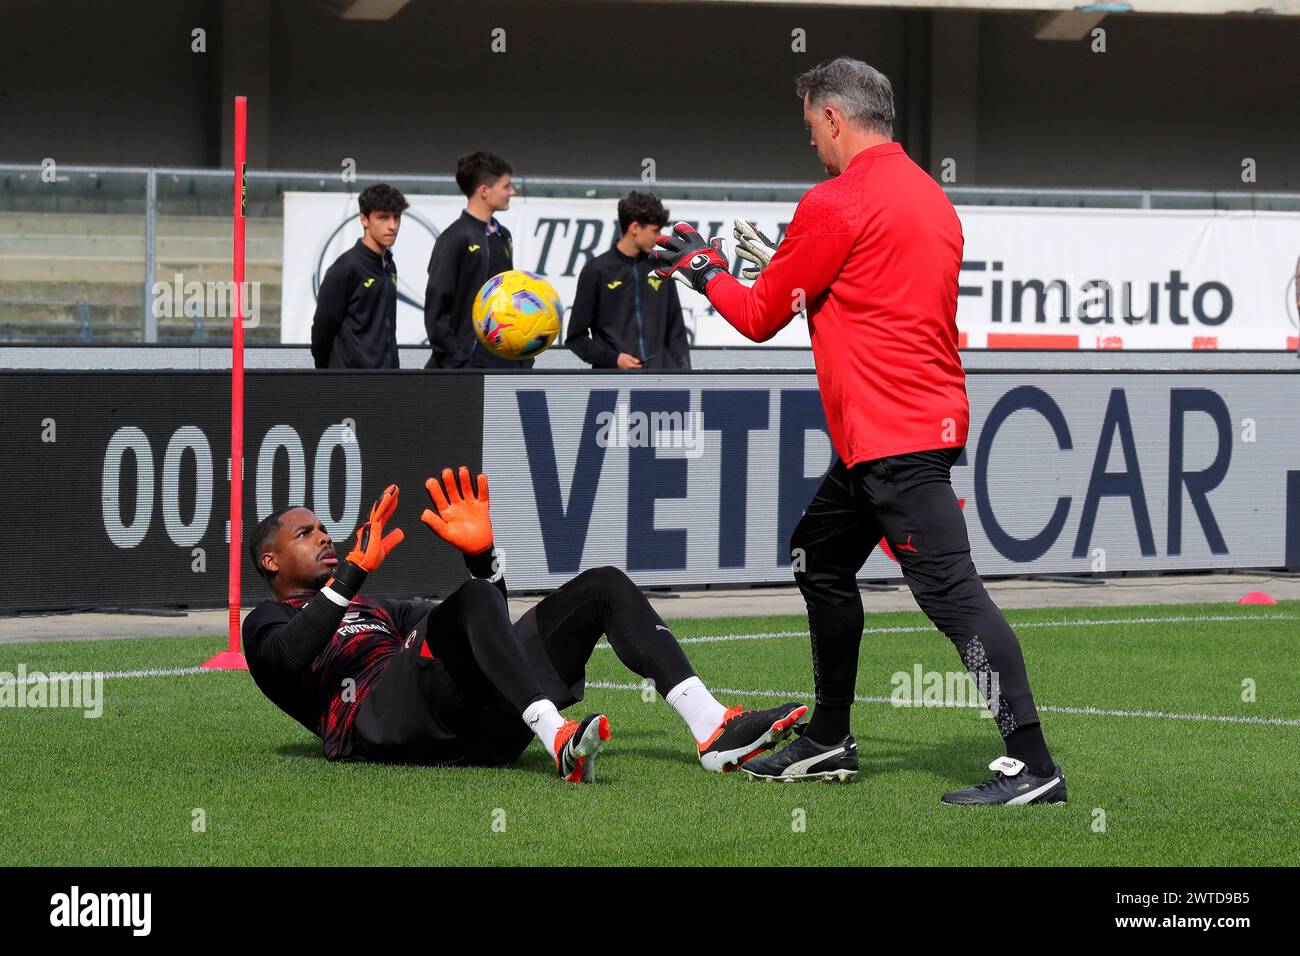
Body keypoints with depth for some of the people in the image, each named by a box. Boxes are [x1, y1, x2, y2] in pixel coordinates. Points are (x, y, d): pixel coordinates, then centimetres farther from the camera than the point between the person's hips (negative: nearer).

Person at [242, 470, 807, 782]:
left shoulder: (377, 610, 41)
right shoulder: (269, 623, 20)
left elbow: (484, 632, 32)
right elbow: (291, 658, -7)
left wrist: (481, 555, 14)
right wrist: (354, 571, -14)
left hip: (475, 723, 7)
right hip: (383, 726, -7)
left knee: (603, 586, -2)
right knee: (473, 600, -32)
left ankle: (712, 731, -21)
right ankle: (558, 739, -52)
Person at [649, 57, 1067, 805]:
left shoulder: (839, 204, -12)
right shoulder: (928, 196, 15)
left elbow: (760, 317, -3)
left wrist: (706, 271, 16)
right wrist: (779, 263, 25)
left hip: (893, 432, -10)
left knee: (948, 588, -14)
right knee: (820, 560, 21)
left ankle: (1032, 765, -19)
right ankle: (829, 742, 30)